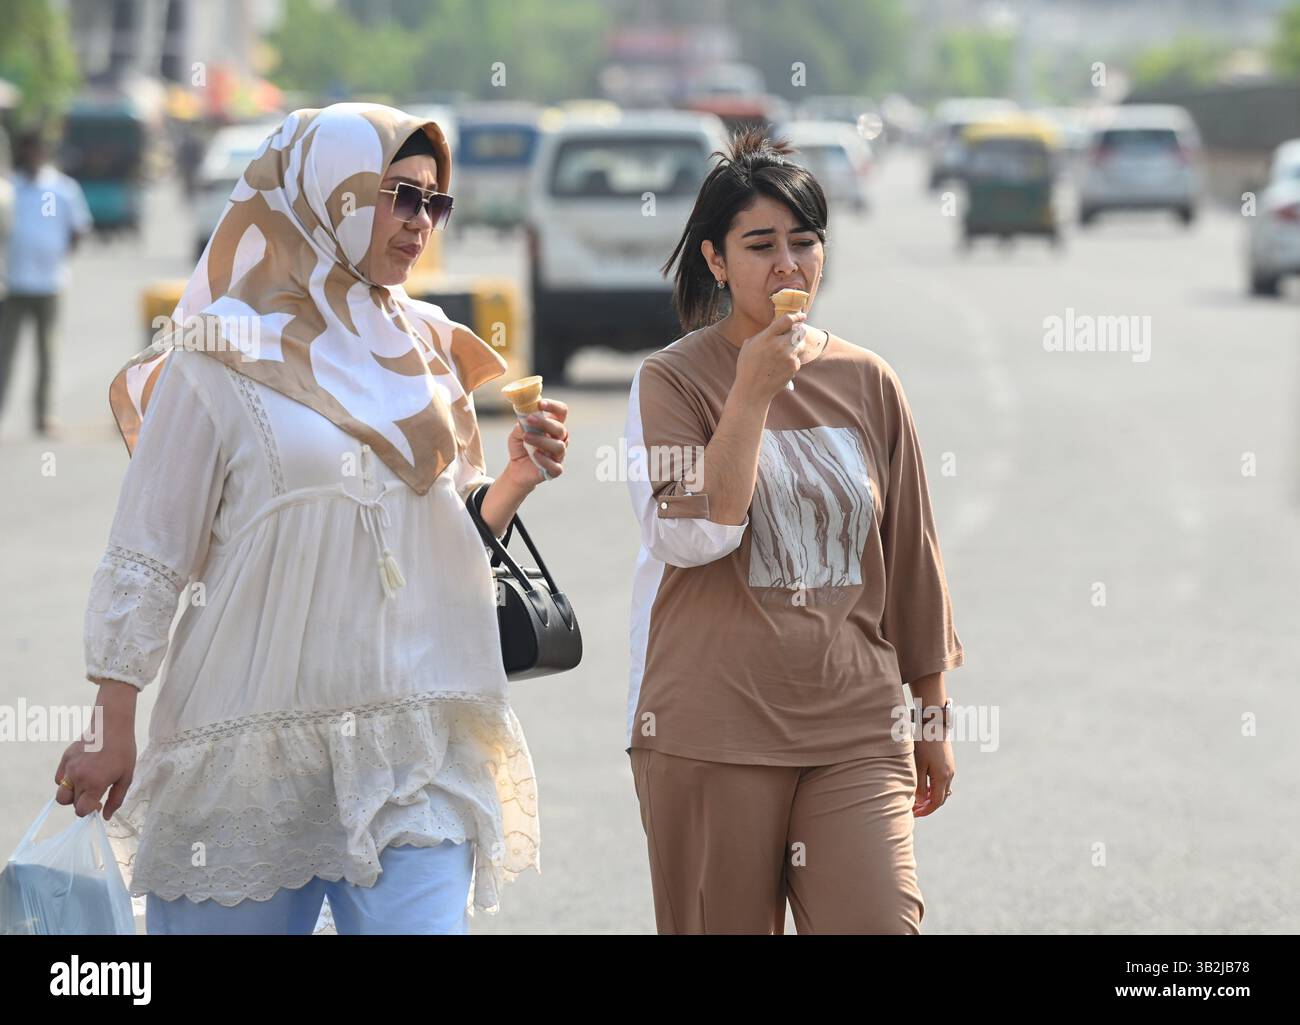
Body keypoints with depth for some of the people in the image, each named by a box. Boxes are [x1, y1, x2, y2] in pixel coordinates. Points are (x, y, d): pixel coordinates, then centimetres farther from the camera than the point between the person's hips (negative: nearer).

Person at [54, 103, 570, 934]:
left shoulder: (428, 353, 13)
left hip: (410, 754, 4)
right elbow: (145, 559, -3)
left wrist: (517, 478, -2)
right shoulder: (226, 356, -2)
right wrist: (115, 740, -7)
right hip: (254, 739, -4)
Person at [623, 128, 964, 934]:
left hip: (857, 734, 2)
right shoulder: (673, 380, -1)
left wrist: (934, 715, 16)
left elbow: (911, 557, 14)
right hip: (713, 737, -2)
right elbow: (689, 537, -15)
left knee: (880, 925, -12)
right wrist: (754, 392, -14)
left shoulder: (867, 383, 9)